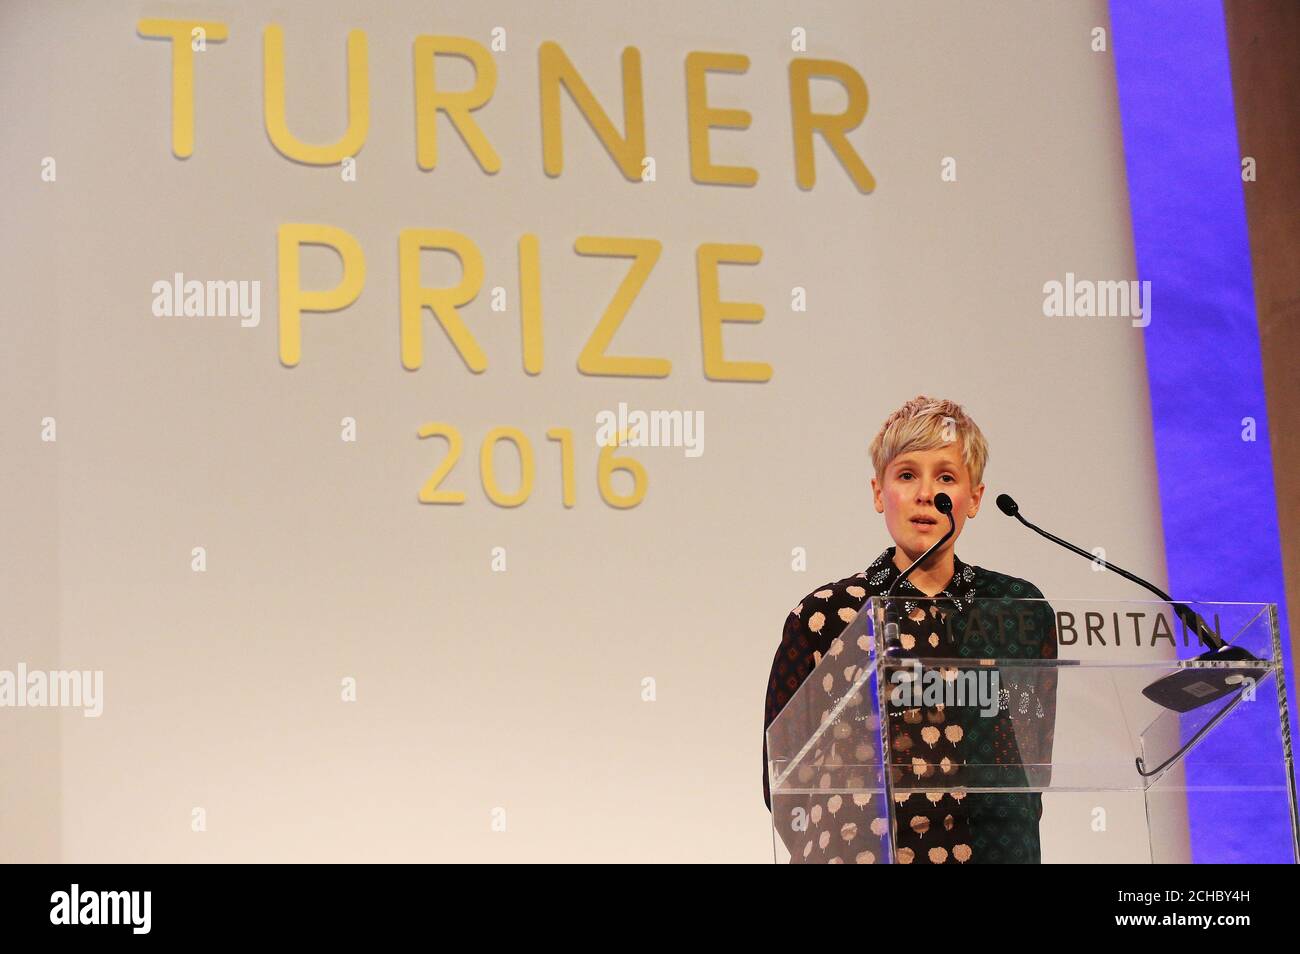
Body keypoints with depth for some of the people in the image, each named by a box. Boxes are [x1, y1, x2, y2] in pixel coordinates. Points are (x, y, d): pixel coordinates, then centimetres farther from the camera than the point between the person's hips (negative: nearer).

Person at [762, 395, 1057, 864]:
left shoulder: (1020, 607, 7)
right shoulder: (824, 615, -1)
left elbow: (1036, 760, 12)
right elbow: (782, 778, 1)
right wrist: (837, 853, -9)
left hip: (996, 854, 3)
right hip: (863, 854, -3)